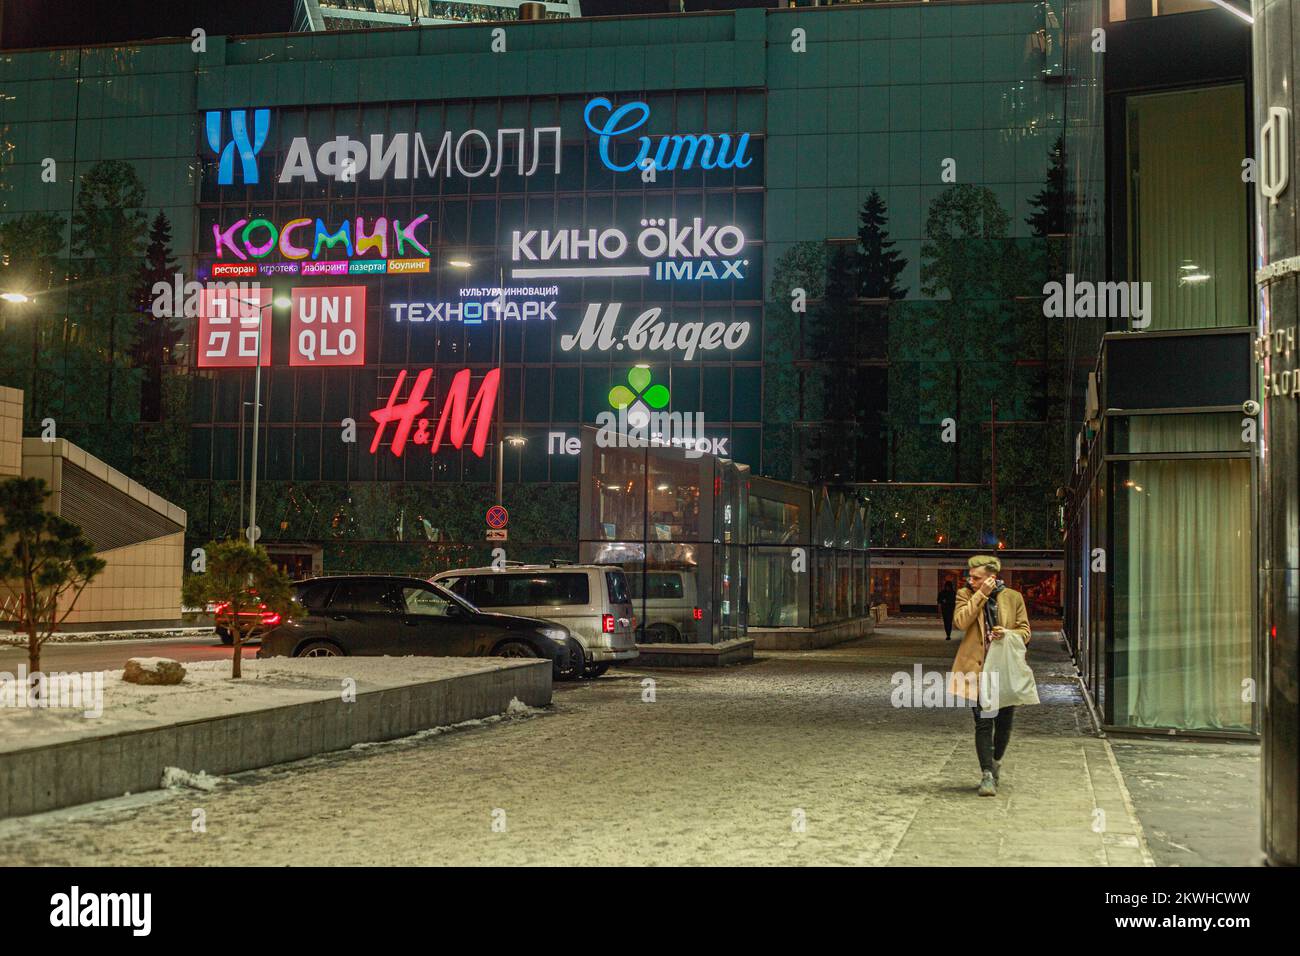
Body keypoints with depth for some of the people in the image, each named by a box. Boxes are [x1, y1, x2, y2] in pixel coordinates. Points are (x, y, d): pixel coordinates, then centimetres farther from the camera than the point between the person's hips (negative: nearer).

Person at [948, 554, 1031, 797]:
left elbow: (1025, 631, 7)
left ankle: (996, 761, 36)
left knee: (1004, 722, 10)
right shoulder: (965, 595, 3)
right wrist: (981, 595, -17)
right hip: (978, 668, -1)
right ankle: (987, 775, -3)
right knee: (983, 723, -7)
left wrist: (1008, 633, -15)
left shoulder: (1013, 597, 3)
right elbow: (960, 622, -14)